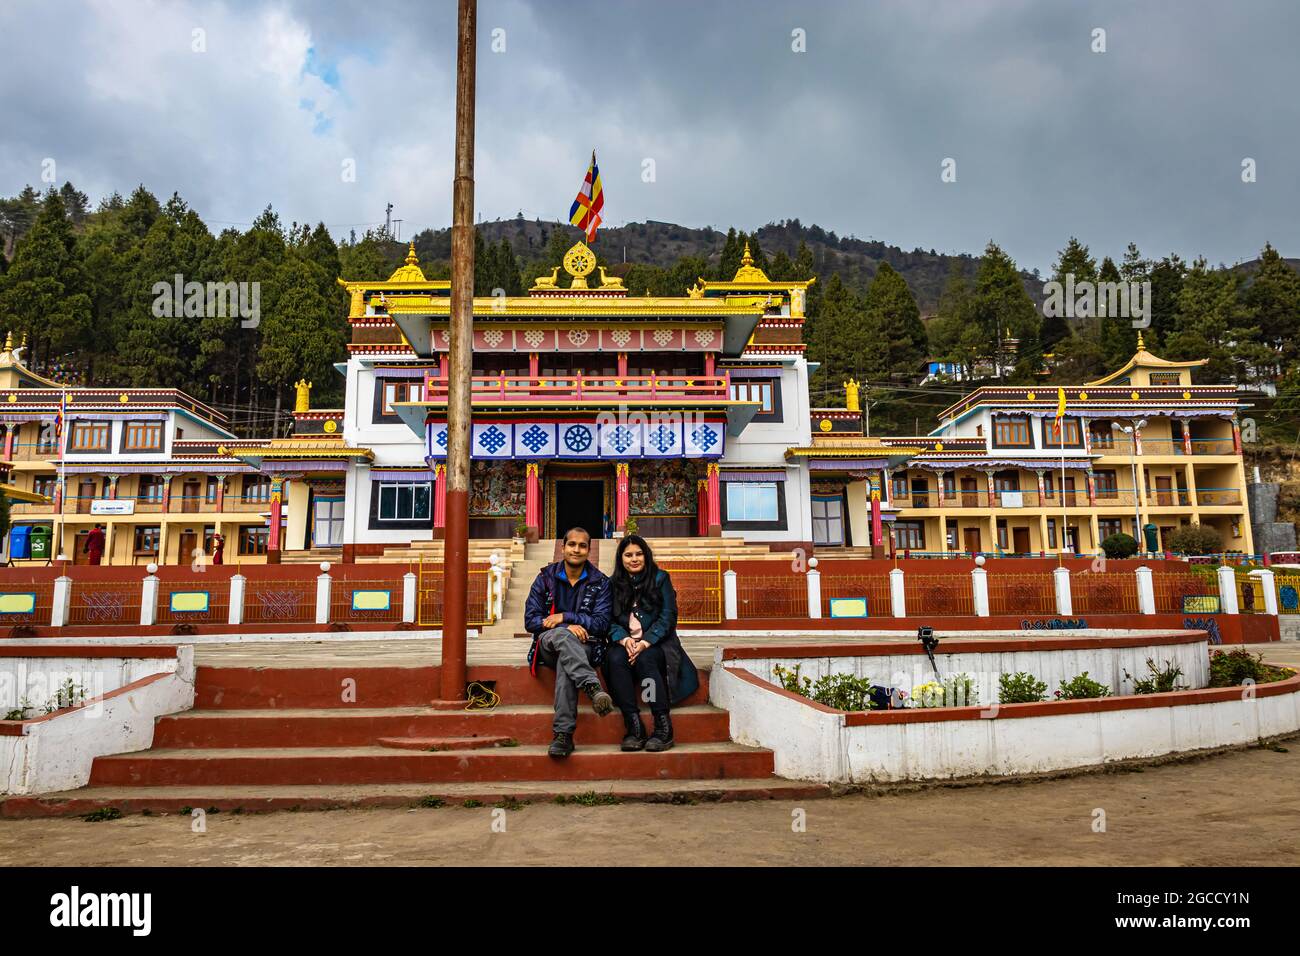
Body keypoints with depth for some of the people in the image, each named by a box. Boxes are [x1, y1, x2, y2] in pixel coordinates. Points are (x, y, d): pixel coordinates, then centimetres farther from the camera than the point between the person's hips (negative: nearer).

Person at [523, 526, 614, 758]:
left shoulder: (600, 583, 7)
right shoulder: (546, 578, 9)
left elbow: (602, 623, -2)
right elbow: (530, 620, 1)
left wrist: (565, 616, -12)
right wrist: (568, 627, -14)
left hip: (584, 646, -1)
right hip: (549, 644, 1)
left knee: (566, 662, -37)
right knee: (561, 635, -36)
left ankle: (563, 734, -41)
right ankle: (594, 688, -54)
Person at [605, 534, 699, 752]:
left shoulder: (660, 579, 5)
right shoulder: (614, 584, 12)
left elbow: (668, 617, -3)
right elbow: (610, 621, 5)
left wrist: (645, 642, -17)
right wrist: (624, 639, -17)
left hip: (656, 643, -2)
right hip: (626, 643, 2)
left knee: (645, 659, -34)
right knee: (615, 659, -31)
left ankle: (664, 728, -32)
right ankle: (634, 728, -33)